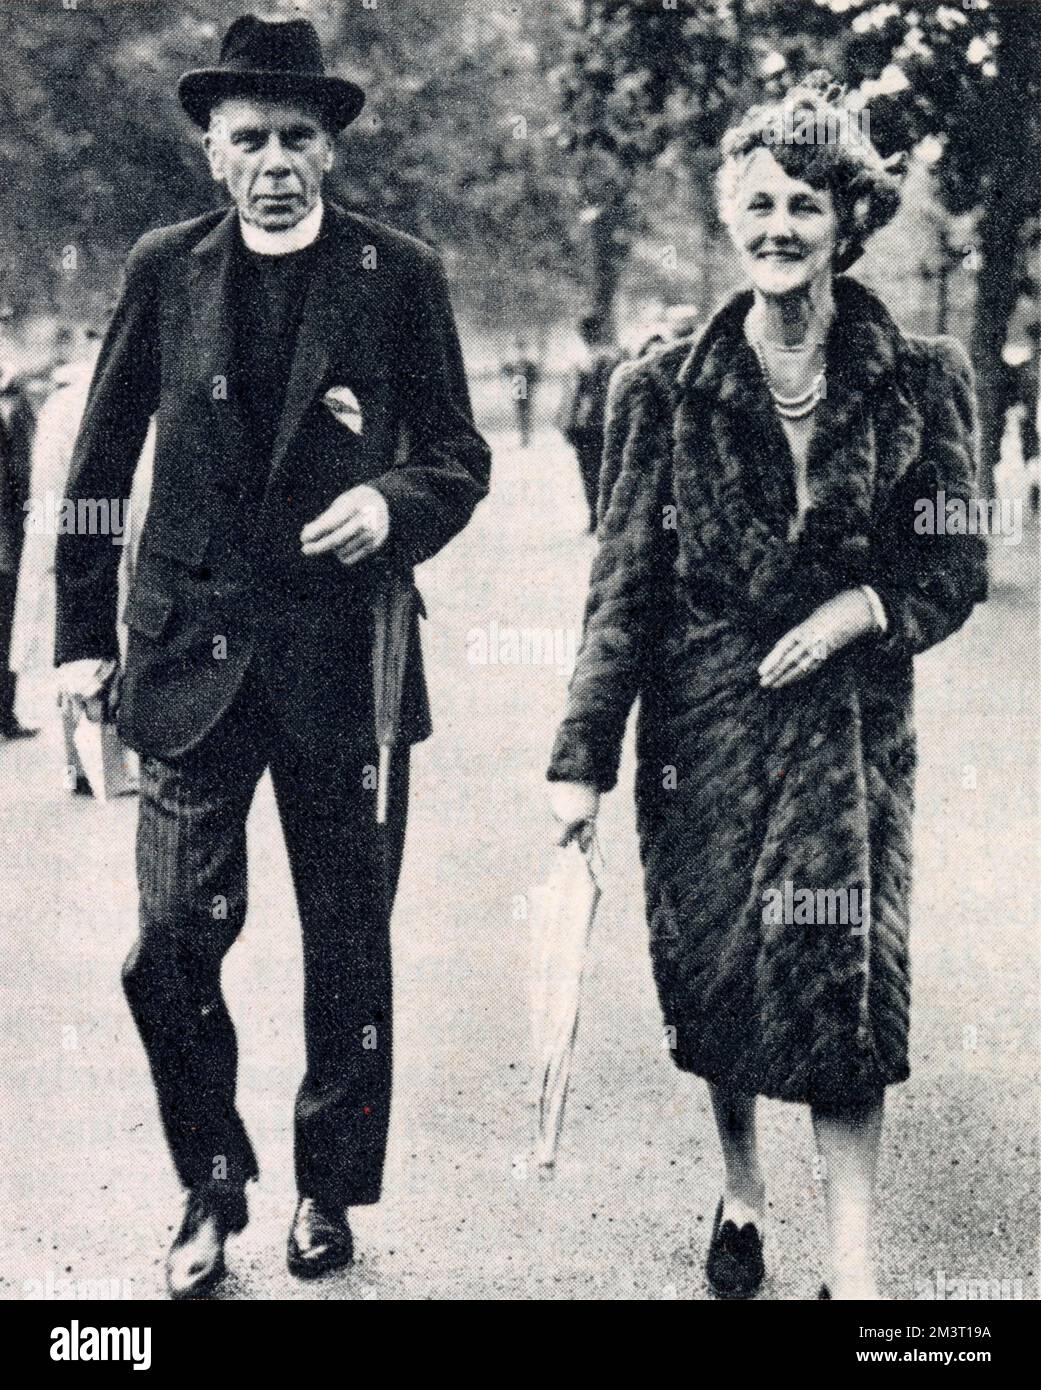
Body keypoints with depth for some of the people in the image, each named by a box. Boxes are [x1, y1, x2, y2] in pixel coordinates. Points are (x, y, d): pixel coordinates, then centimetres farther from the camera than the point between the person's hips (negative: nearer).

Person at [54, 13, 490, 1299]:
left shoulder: (400, 275, 1)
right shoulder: (164, 270, 5)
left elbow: (459, 455, 5)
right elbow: (100, 462, 9)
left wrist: (393, 506, -17)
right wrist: (82, 635, 6)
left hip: (345, 656, 0)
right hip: (190, 649, 1)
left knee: (348, 942, 9)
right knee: (172, 939, -4)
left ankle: (330, 1190, 28)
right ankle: (211, 1192, 18)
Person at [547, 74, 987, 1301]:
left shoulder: (921, 380, 0)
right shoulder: (666, 390, -1)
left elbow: (956, 569, 5)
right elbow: (623, 586, -1)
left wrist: (859, 606, -14)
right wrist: (582, 757, -5)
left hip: (849, 715, -1)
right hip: (702, 716, 1)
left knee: (842, 968, -9)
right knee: (713, 970, 8)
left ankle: (852, 1264, -3)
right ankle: (740, 1192, 33)